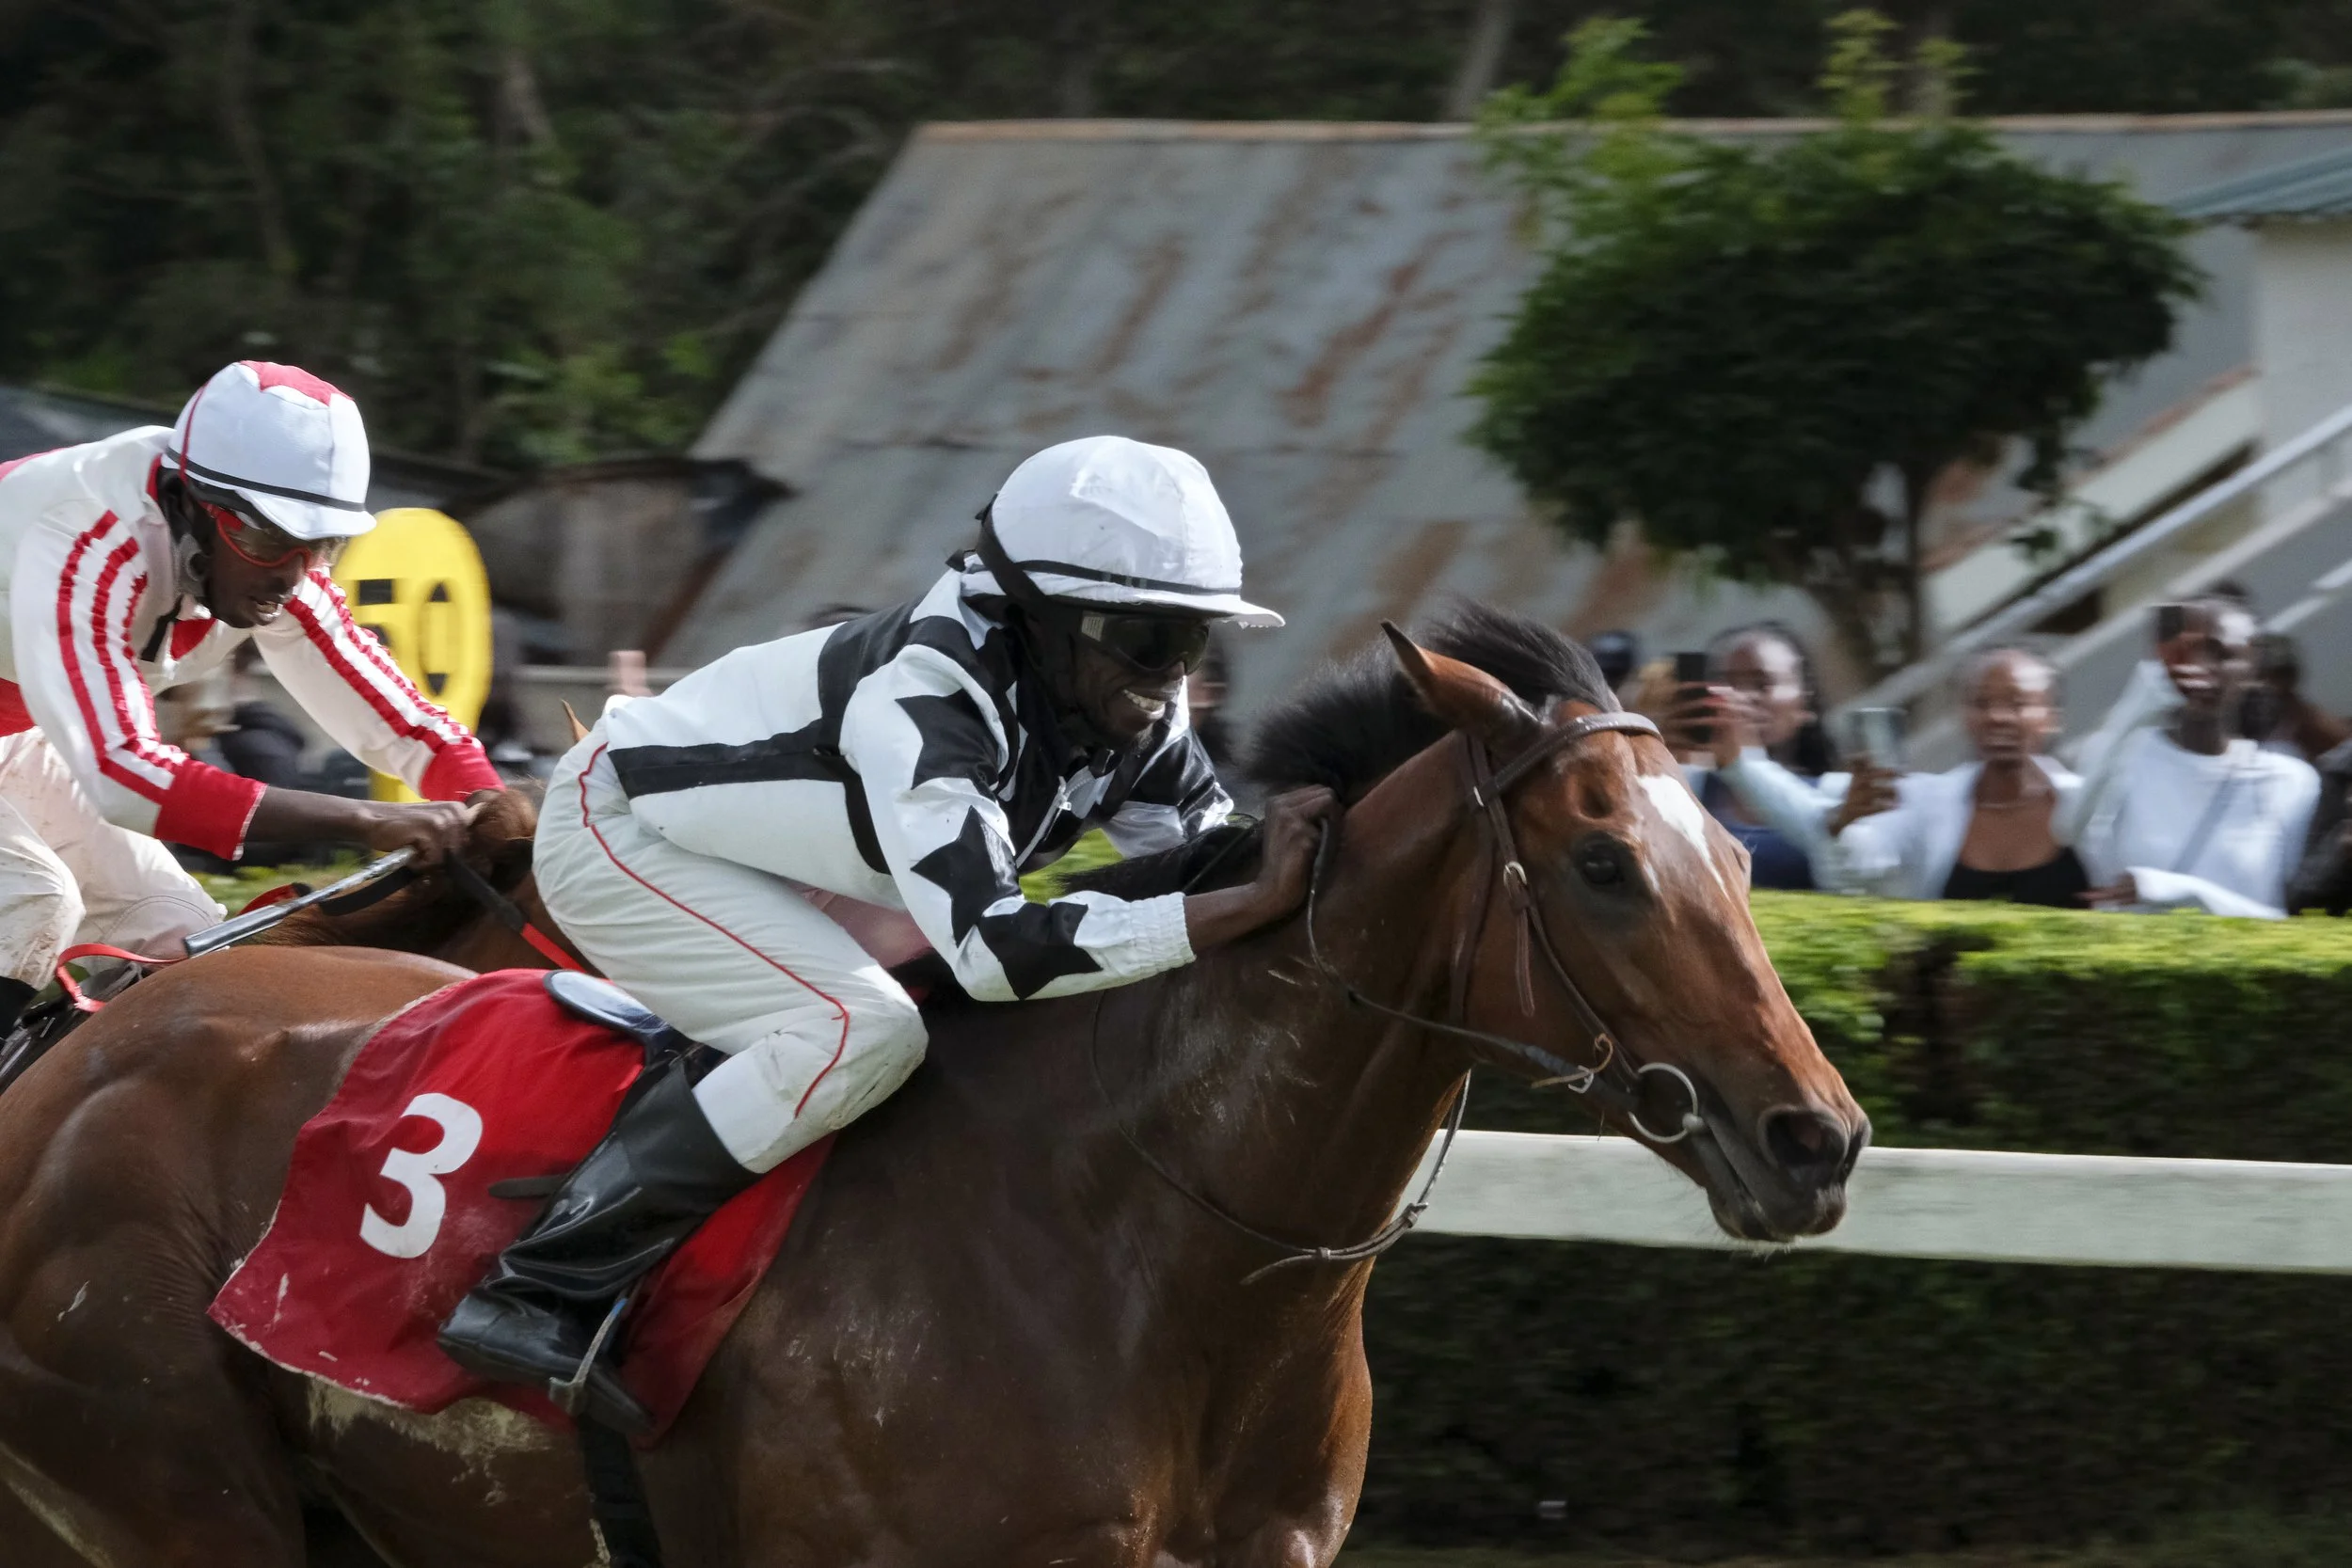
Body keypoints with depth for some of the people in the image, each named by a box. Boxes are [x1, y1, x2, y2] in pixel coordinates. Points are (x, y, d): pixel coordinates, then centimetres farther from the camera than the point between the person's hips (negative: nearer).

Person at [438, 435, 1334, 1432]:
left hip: (760, 862, 9)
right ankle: (536, 1296, -26)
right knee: (862, 1032, -28)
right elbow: (993, 947, -48)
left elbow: (1205, 853, -1)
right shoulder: (922, 704, -38)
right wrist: (1256, 903, -51)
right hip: (621, 830, -9)